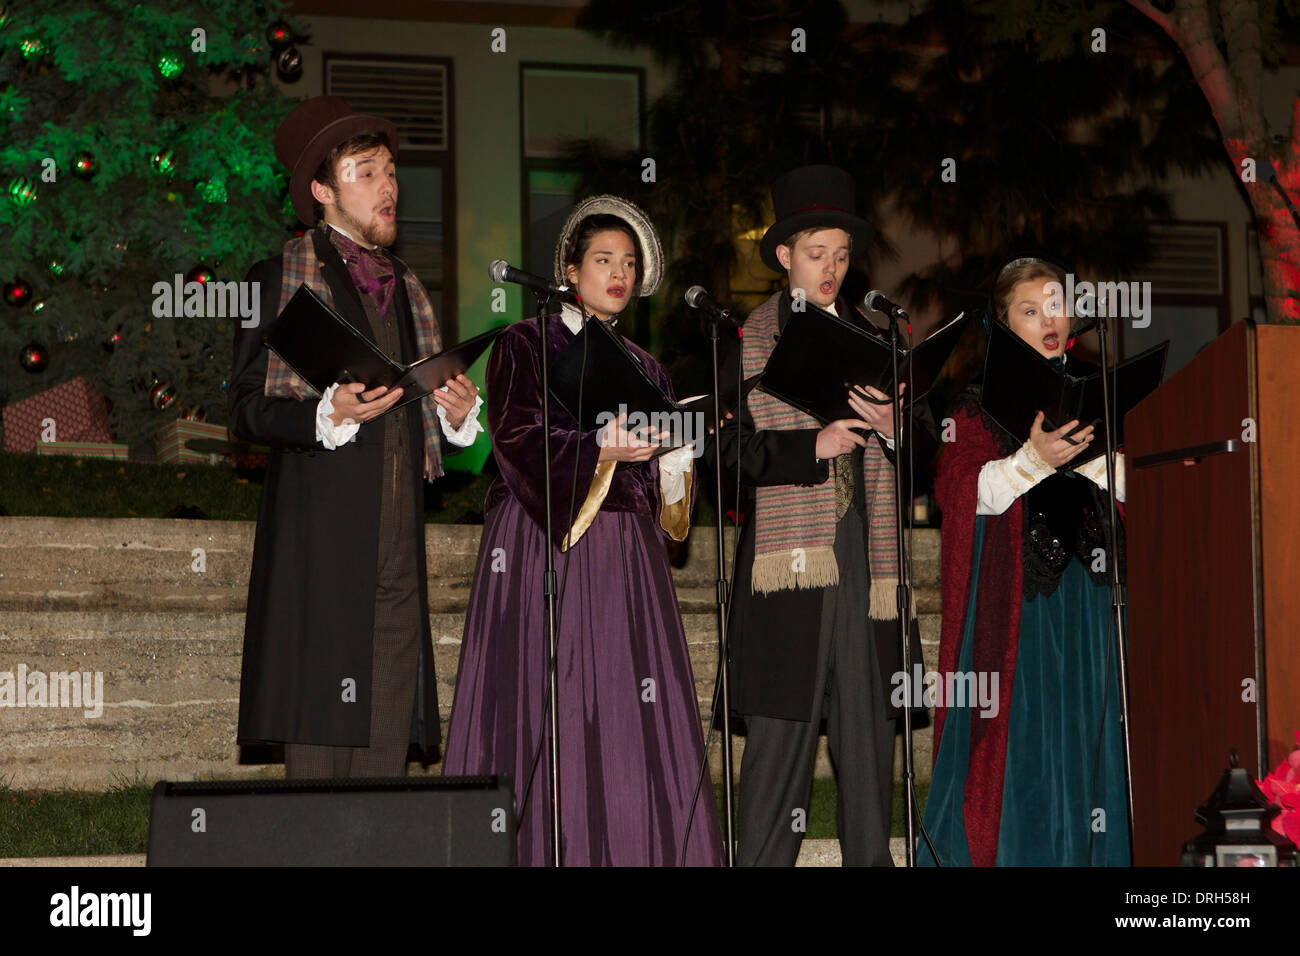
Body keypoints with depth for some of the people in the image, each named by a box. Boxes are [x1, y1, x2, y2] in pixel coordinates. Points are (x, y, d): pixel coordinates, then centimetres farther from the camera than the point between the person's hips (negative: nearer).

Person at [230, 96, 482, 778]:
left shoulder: (405, 287, 22)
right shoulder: (281, 279, 3)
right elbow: (245, 410, -4)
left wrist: (456, 411, 3)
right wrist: (329, 413, -20)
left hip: (397, 543, 6)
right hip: (319, 543, -6)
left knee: (388, 738, 1)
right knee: (320, 743, -10)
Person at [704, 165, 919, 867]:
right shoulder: (748, 341, 5)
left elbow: (905, 459, 20)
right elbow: (724, 447, -5)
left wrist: (890, 425, -3)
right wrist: (813, 445, -15)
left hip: (862, 551, 4)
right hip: (788, 550, -4)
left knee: (868, 724, 3)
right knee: (782, 728, -7)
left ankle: (870, 856, 8)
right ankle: (764, 858, -2)